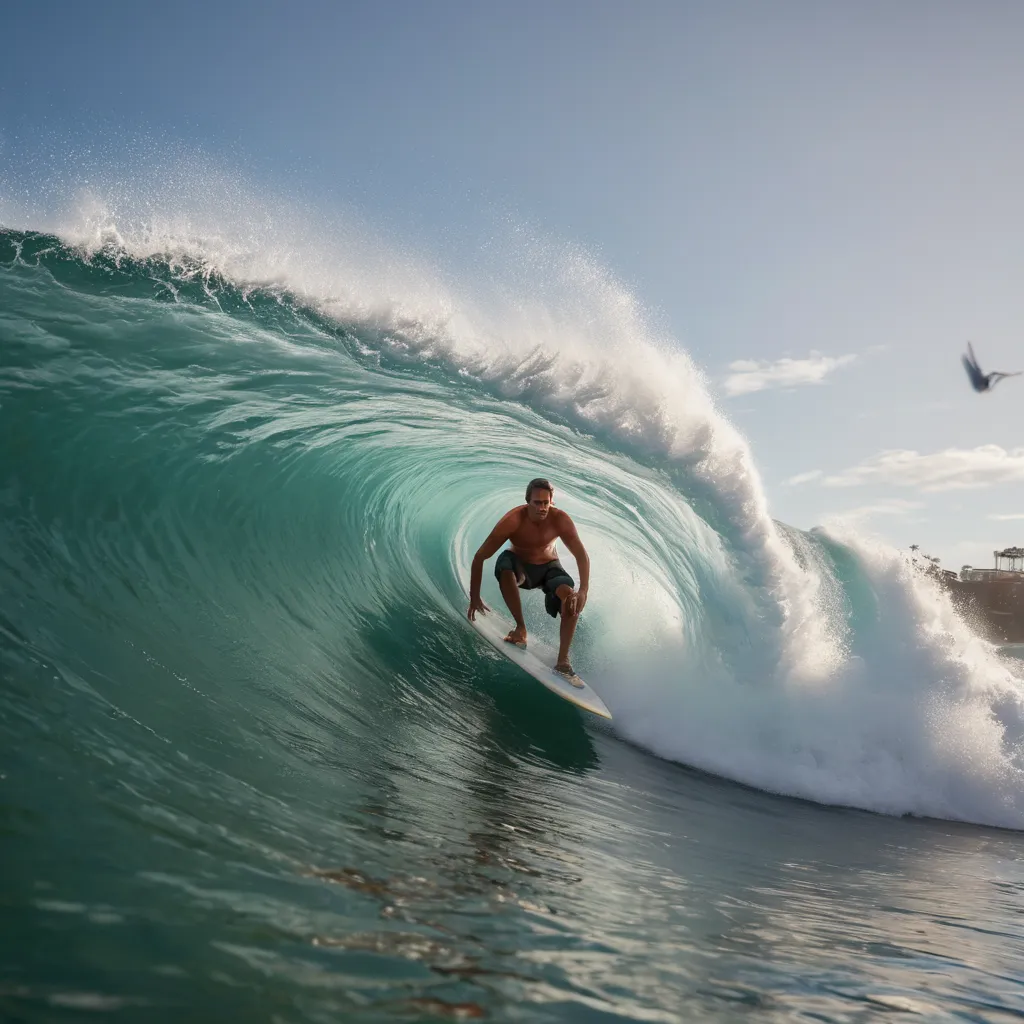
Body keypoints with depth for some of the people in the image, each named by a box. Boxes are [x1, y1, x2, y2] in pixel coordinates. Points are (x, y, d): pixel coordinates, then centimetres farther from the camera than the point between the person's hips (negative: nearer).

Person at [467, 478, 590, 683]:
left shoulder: (560, 519, -26)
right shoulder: (513, 520, -30)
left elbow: (582, 556, -23)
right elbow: (480, 557, -25)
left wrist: (583, 591, -37)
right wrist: (474, 598, -24)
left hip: (548, 567, 1)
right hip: (519, 564, -1)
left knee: (571, 597, -28)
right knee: (504, 565, -37)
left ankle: (563, 661, -22)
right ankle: (521, 627, -22)